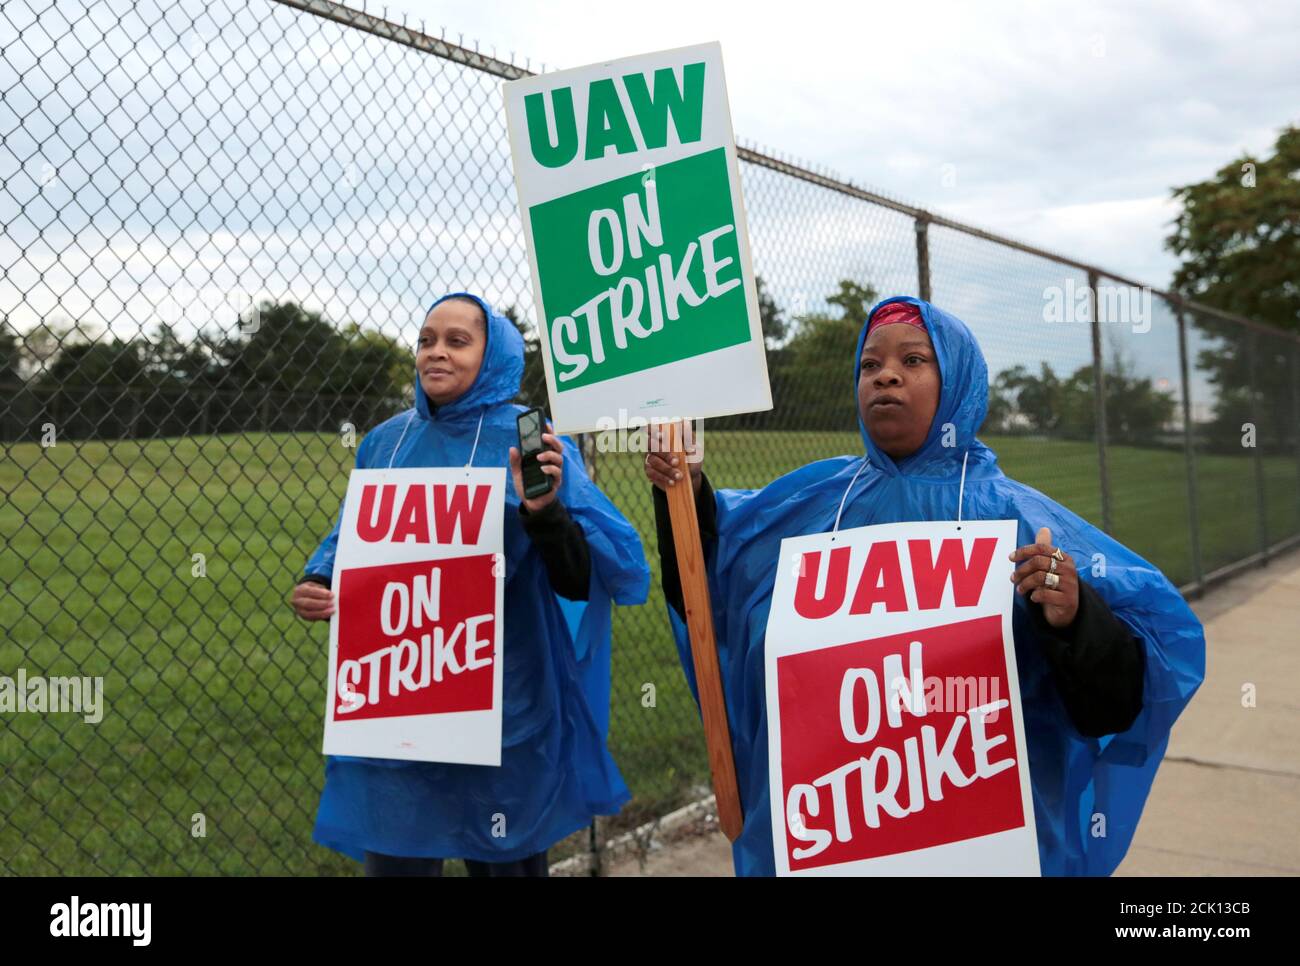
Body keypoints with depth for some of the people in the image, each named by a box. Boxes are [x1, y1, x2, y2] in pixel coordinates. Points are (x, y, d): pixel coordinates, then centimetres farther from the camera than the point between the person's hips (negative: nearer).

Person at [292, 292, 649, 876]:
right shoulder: (386, 442, 4)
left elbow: (580, 582, -12)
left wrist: (543, 512, -29)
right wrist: (319, 586, -4)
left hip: (499, 709, -3)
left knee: (504, 861, 16)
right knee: (392, 857, 12)